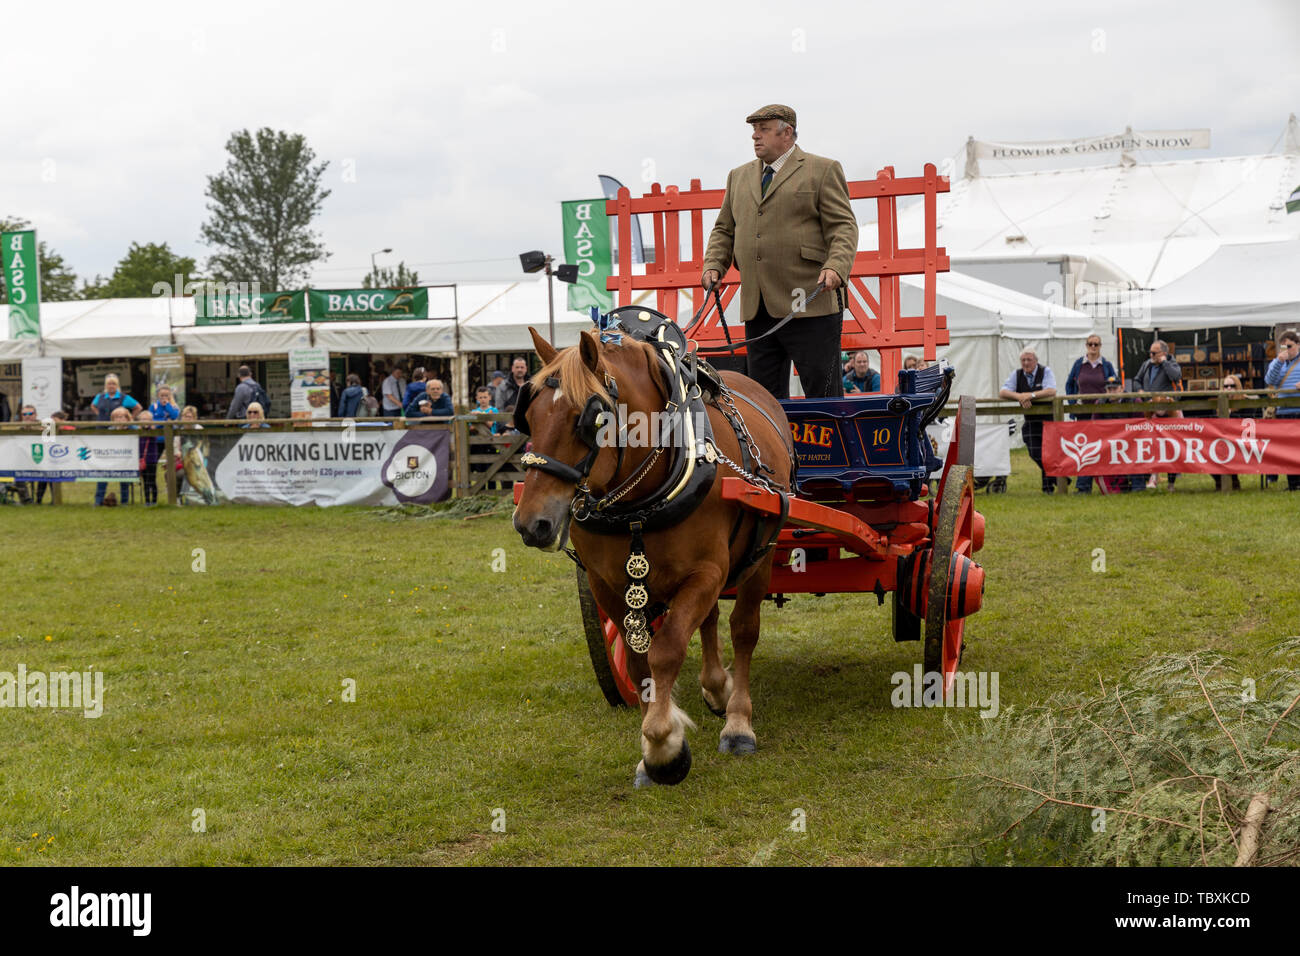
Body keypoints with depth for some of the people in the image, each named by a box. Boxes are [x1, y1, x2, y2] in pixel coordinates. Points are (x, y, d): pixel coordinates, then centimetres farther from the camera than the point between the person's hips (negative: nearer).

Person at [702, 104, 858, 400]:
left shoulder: (823, 171, 4)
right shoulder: (739, 176, 20)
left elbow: (843, 227, -3)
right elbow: (724, 229, 24)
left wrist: (835, 267, -20)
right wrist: (714, 265, 5)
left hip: (809, 303, -5)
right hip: (756, 308, 5)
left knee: (823, 395, -4)